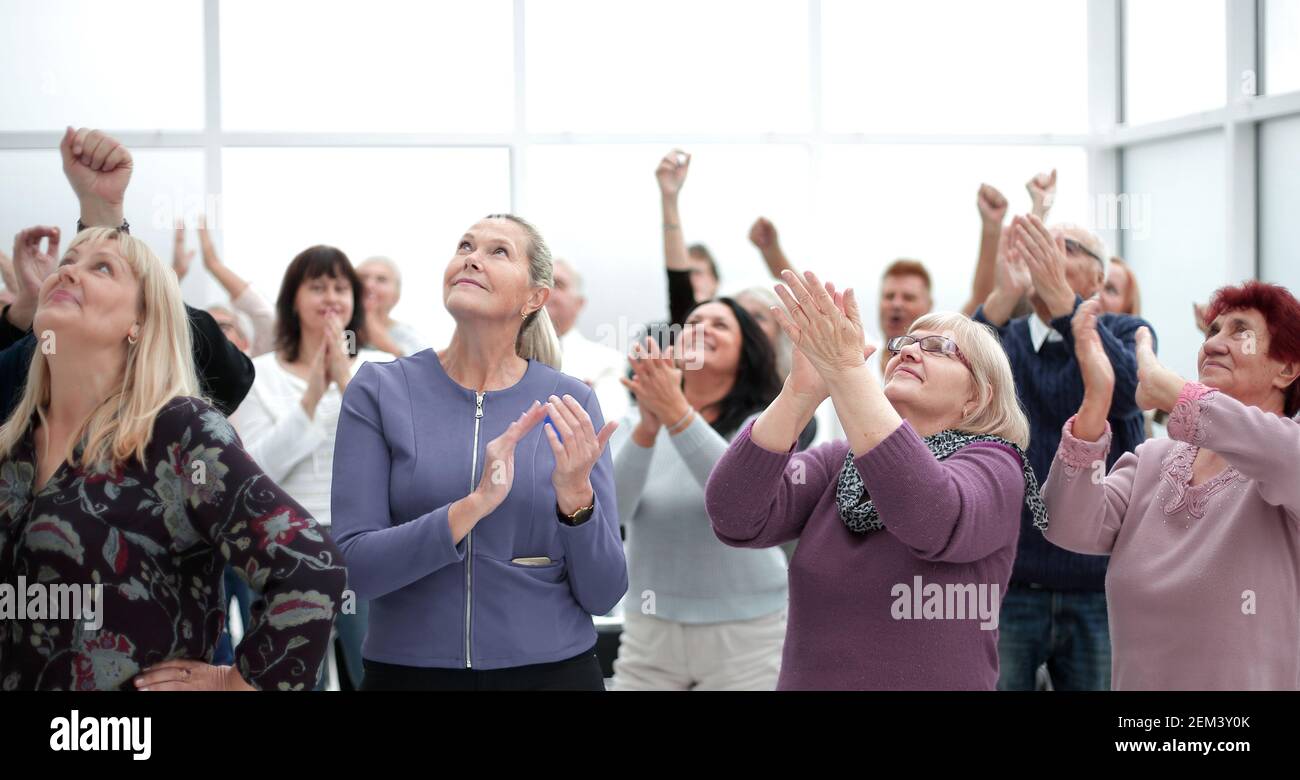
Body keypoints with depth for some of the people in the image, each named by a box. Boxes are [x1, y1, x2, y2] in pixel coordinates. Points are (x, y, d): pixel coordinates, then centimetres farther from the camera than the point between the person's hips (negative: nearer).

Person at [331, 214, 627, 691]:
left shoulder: (570, 404, -4)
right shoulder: (379, 391, -5)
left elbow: (603, 594, -4)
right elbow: (356, 567, -13)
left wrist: (576, 497, -22)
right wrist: (473, 506, -26)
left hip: (550, 669, 1)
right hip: (409, 670, 0)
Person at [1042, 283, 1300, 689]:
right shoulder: (1150, 461, 3)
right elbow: (1072, 528, -13)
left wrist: (1167, 388, -32)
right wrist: (1096, 398, -24)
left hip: (1252, 679, -4)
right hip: (1136, 677, 4)